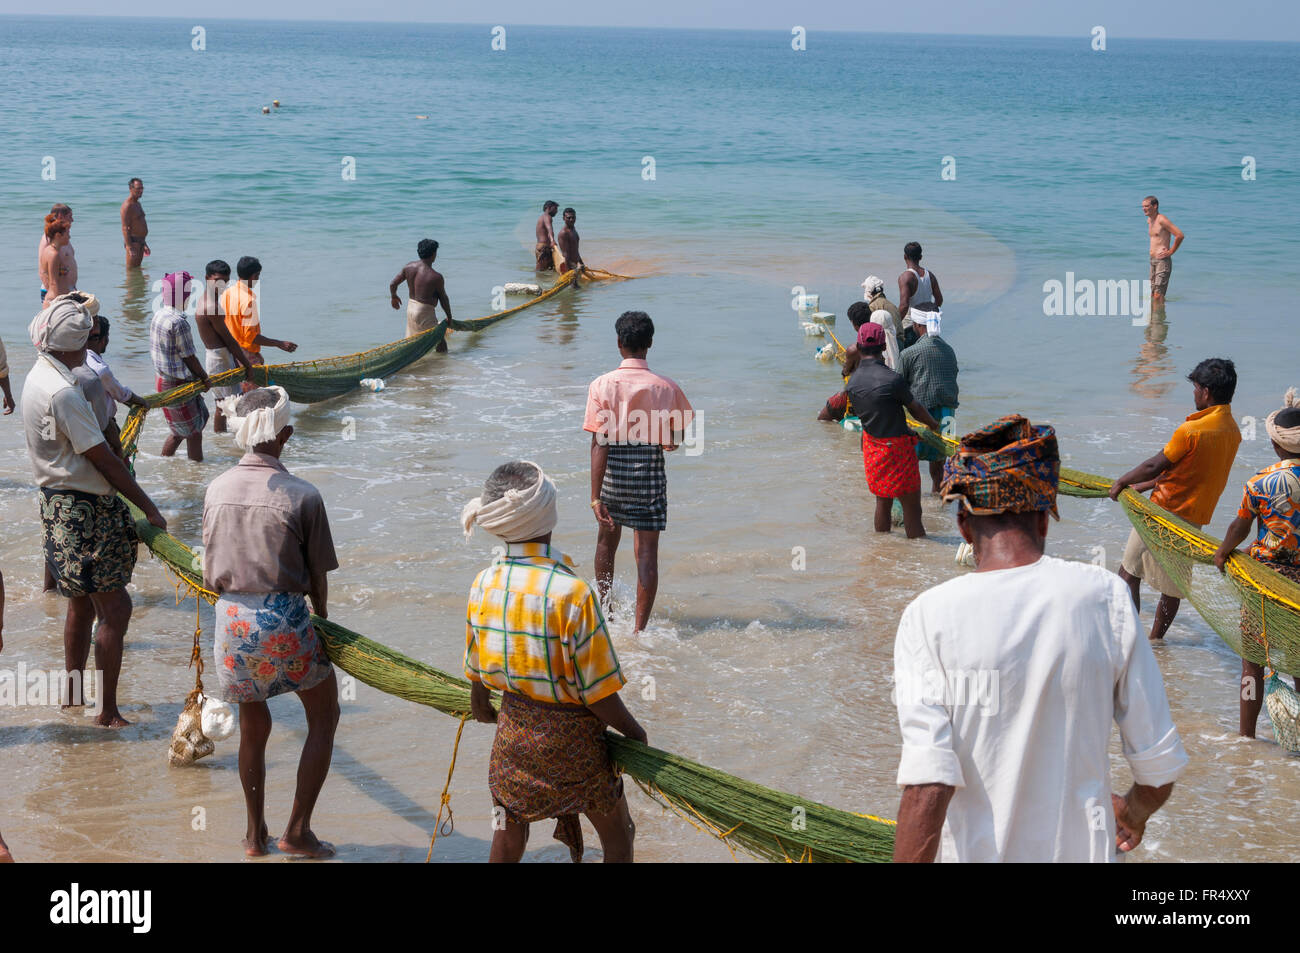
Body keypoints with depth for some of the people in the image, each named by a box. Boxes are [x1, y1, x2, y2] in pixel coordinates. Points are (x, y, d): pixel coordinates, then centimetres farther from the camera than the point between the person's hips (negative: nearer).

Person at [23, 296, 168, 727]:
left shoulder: (39, 377, 9)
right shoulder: (62, 393, -23)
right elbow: (103, 461, -20)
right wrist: (149, 508, -13)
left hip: (61, 502, 11)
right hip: (82, 510, -11)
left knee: (81, 604, 21)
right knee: (115, 608, -7)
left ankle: (74, 692, 32)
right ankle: (107, 711, -4)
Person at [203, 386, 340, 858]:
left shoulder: (216, 490, 1)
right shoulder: (303, 496, -12)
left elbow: (210, 575, 7)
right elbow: (318, 577, -4)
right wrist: (321, 614, 15)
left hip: (233, 619, 4)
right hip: (286, 619, -4)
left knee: (252, 726, 19)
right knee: (324, 717, 15)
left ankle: (255, 834, 29)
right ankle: (298, 830, 13)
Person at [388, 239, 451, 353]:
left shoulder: (408, 267, -4)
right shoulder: (436, 277, -20)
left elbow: (392, 284, 3)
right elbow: (443, 299, -7)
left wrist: (394, 297, 24)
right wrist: (449, 316, 8)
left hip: (411, 307, 7)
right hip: (425, 313, -7)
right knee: (441, 343, 3)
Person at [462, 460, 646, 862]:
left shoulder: (484, 584, -8)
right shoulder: (570, 591, -27)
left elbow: (476, 667, 7)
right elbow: (597, 690, -21)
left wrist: (480, 705, 28)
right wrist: (633, 731, -3)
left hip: (514, 729, 6)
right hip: (569, 738, -5)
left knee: (509, 830, 24)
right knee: (617, 837, 14)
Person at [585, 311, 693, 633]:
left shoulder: (602, 385, -10)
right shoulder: (666, 388, -7)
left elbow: (599, 444, -14)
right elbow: (674, 441, 1)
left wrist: (596, 496, -15)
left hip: (613, 474, 1)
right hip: (650, 475, -1)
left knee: (607, 542, 23)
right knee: (646, 554, 4)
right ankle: (640, 628, -1)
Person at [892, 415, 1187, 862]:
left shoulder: (929, 617, -13)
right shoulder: (1104, 595, -8)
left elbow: (928, 788, -21)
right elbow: (1159, 767, -3)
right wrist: (1134, 810, 18)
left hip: (974, 853, -1)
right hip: (1082, 849, 1)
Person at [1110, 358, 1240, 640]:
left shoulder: (1192, 430, -21)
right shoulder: (1232, 432, 3)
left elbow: (1155, 466, -14)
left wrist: (1121, 482, 3)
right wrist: (1145, 485, 15)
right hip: (1196, 518, 7)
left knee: (1129, 573, 5)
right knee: (1173, 585, 15)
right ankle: (1156, 639, 24)